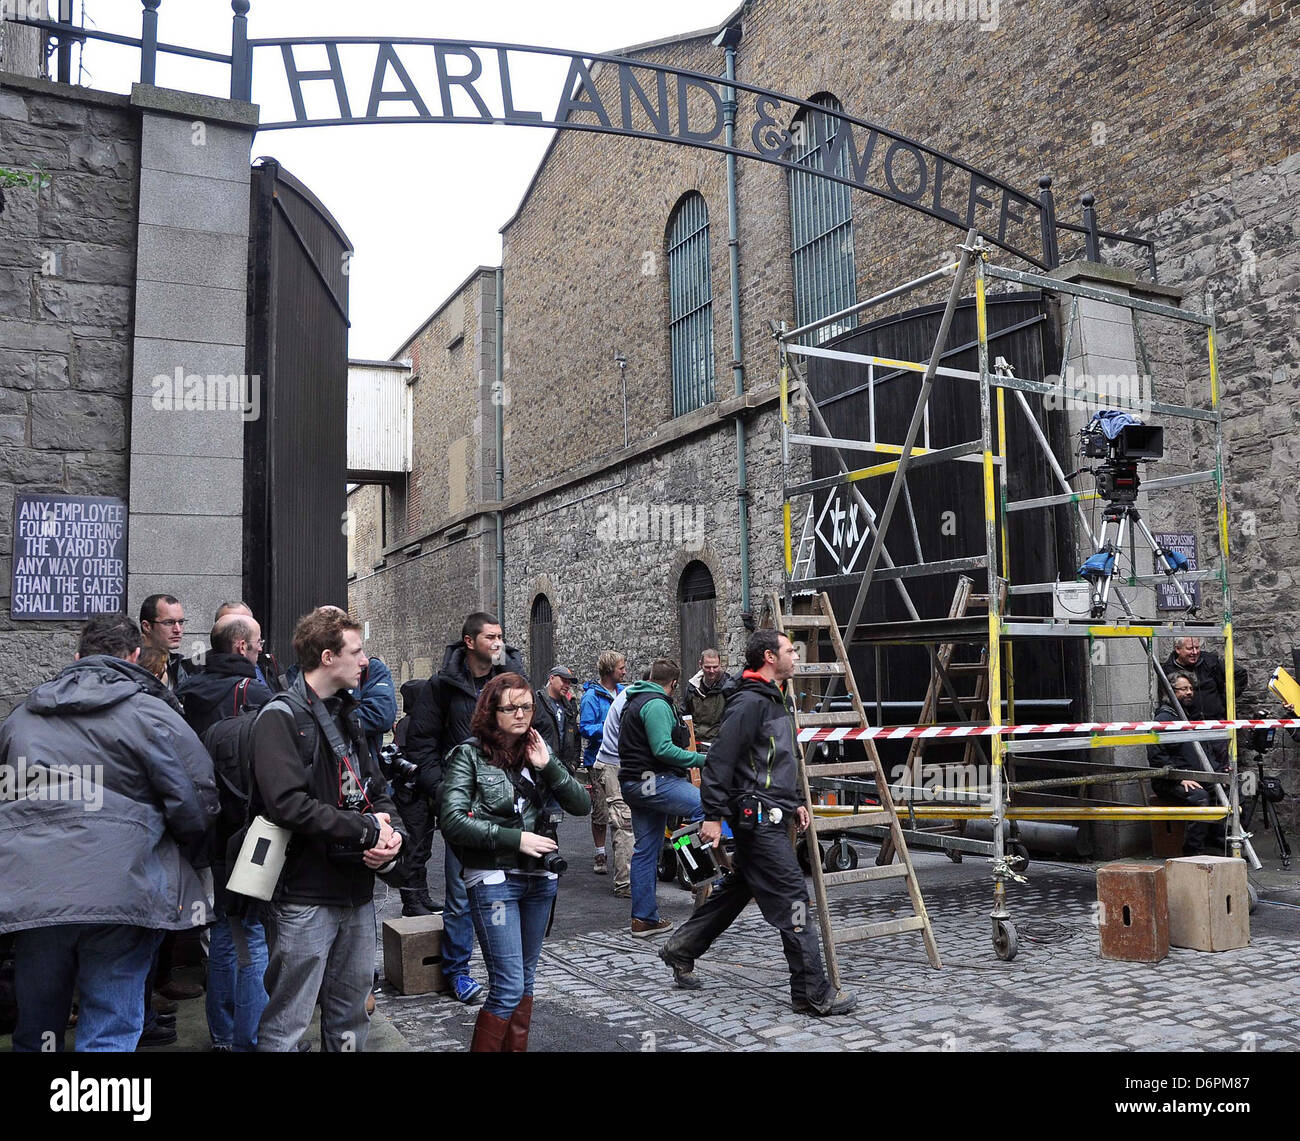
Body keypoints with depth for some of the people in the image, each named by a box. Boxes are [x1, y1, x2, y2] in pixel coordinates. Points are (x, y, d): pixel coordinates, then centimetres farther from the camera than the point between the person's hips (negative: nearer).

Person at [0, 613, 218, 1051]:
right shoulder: (149, 712, -2)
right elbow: (197, 805, -6)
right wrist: (175, 852, 12)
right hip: (118, 896, -5)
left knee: (36, 1030, 19)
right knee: (110, 1032, 4)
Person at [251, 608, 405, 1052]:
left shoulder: (346, 715, 15)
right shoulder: (281, 716, -11)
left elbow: (375, 790, 16)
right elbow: (289, 803, -24)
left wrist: (392, 832, -6)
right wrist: (366, 830, -18)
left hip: (358, 894, 8)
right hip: (304, 895, -8)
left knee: (351, 1015, 18)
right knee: (288, 1022, 0)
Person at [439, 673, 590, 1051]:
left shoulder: (538, 751, 8)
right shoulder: (470, 754, -6)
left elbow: (581, 805, 3)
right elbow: (452, 820, -15)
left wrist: (548, 765, -10)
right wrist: (515, 838, -17)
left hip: (540, 878, 6)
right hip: (494, 880, -5)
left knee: (526, 978, 15)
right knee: (509, 987, -8)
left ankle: (516, 1047, 28)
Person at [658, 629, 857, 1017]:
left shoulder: (777, 701, 17)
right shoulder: (748, 703, -16)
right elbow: (719, 760, -19)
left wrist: (795, 801, 23)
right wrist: (713, 816, -21)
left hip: (772, 817, 11)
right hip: (758, 819, -11)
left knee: (737, 890, 18)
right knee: (791, 900, -7)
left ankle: (680, 950, 31)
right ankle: (813, 993, 0)